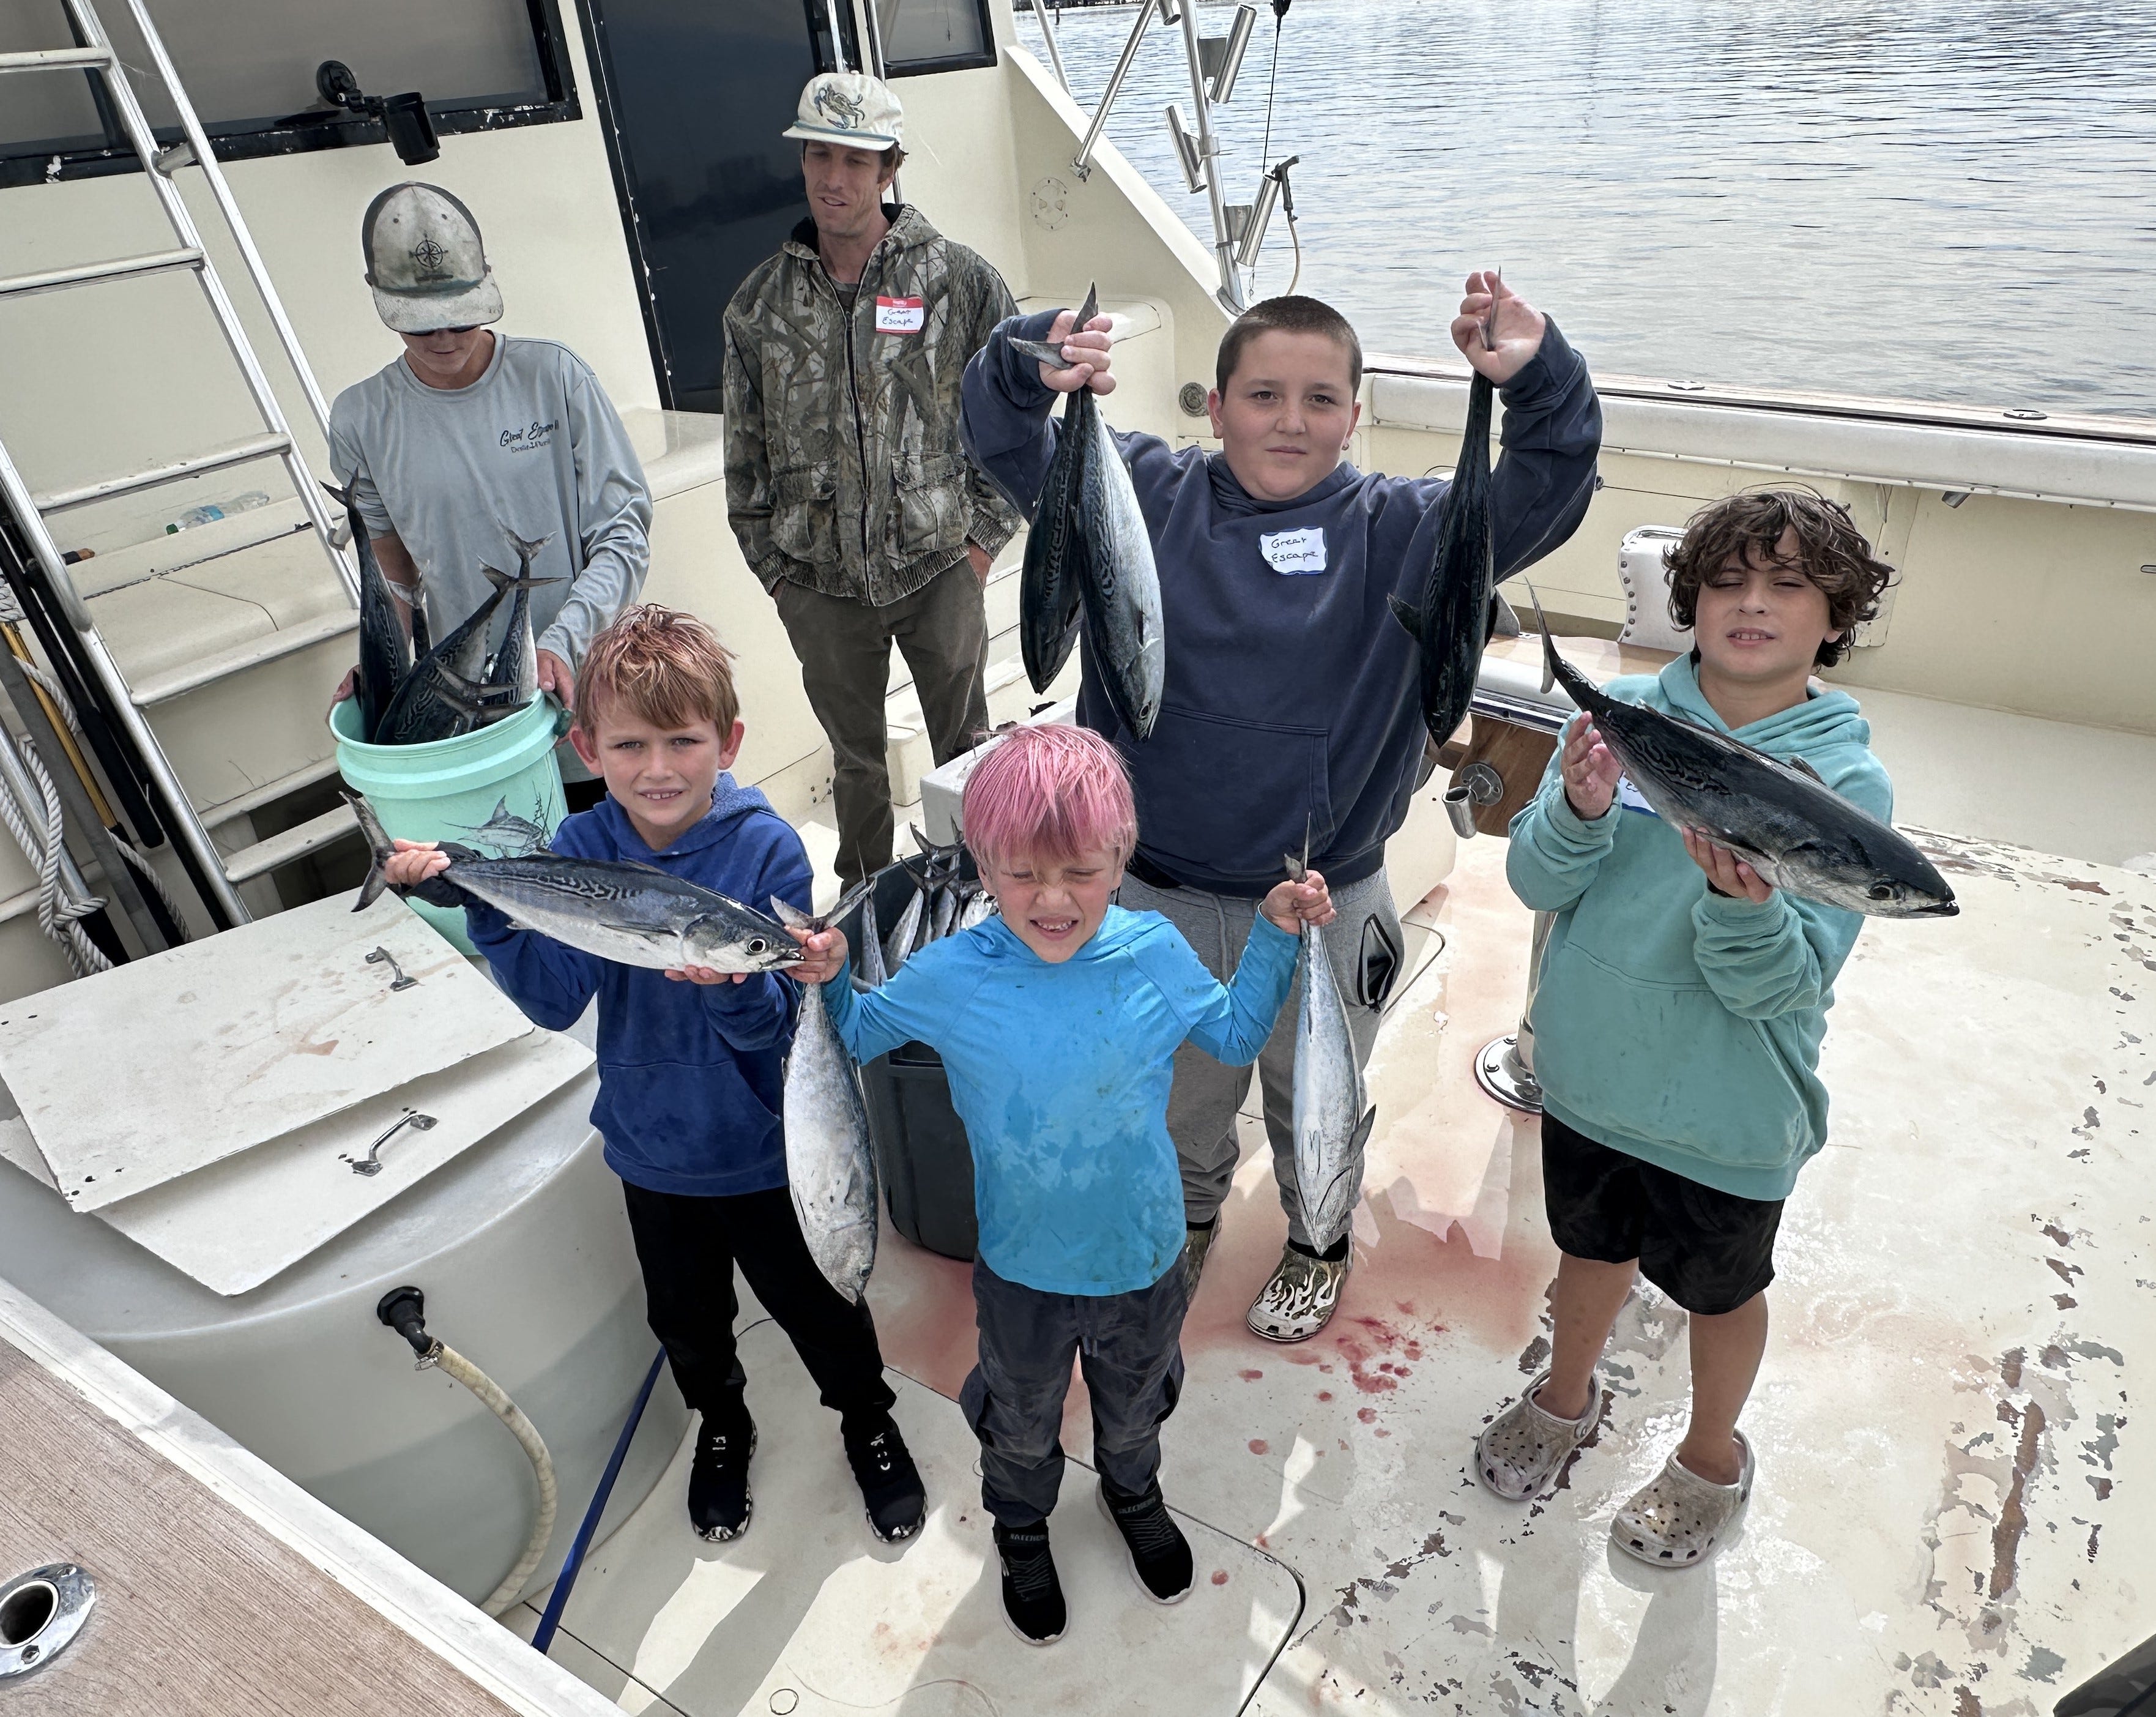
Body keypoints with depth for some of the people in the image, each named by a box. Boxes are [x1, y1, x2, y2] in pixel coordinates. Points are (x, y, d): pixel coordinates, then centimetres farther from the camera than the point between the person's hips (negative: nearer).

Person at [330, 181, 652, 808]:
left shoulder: (553, 376, -5)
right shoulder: (360, 420, 2)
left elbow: (624, 535, -7)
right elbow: (394, 574, 11)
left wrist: (561, 642, -20)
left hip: (583, 691, -1)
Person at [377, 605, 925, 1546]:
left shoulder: (766, 848, -22)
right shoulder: (581, 849, -12)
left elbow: (780, 1022, -22)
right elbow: (556, 1000, -19)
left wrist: (735, 987, -44)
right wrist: (478, 905, -31)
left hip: (764, 1148, -3)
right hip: (650, 1144, 3)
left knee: (815, 1303, 17)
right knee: (687, 1316, 26)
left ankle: (869, 1423, 48)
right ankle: (722, 1427, 57)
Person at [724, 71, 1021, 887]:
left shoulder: (959, 280, -3)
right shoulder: (760, 302, 4)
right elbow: (745, 447, 9)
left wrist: (983, 536, -4)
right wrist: (771, 565, 6)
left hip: (940, 567, -2)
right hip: (820, 582, 2)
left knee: (965, 742, 11)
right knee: (855, 756, 16)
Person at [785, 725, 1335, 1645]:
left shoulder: (1153, 950, -18)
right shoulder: (950, 976, -23)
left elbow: (1235, 1033, 1)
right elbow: (857, 1037, -3)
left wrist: (1276, 935, -9)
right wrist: (828, 981, -23)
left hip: (1144, 1257, 2)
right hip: (1023, 1269, -1)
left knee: (1135, 1404, 32)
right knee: (1022, 1423, 28)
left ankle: (1133, 1491, 66)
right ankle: (1021, 1525, 61)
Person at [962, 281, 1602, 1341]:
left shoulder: (1402, 534, -7)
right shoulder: (1146, 496, -5)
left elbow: (1546, 496, -16)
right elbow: (1003, 443, -7)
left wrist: (1541, 380, -34)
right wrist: (1031, 367, -28)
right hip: (1159, 896, 1)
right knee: (1179, 1090, 26)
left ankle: (1318, 1237, 54)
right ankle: (1189, 1213, 59)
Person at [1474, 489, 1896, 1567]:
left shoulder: (1846, 781, -17)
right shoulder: (1623, 713, -11)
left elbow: (1783, 984, -21)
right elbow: (1536, 883, -14)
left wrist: (1741, 899, -42)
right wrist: (1580, 812, -34)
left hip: (1729, 1118, -2)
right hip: (1588, 1074, 2)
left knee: (1721, 1289, 23)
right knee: (1592, 1247, 26)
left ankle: (1713, 1459, 52)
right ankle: (1566, 1397, 55)